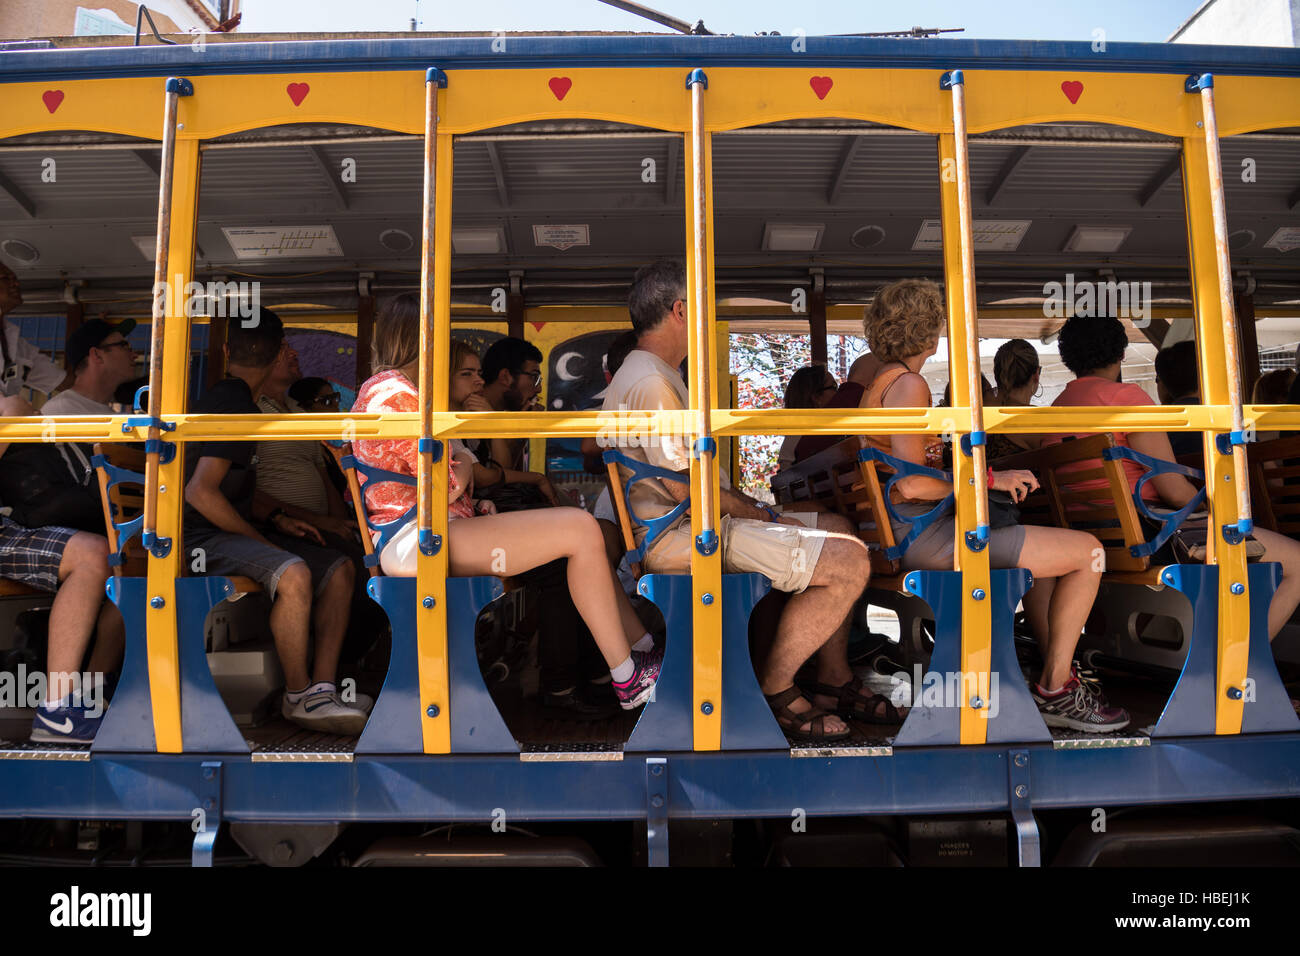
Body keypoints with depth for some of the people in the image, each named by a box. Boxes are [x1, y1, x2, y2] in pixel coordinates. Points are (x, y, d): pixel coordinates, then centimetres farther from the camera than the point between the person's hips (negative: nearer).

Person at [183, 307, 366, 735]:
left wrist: (277, 519, 10)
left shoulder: (225, 398, 17)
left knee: (339, 568, 1)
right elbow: (200, 492, -23)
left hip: (231, 530, 10)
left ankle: (322, 686, -8)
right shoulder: (235, 407, -15)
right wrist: (261, 540, -15)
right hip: (200, 538, -10)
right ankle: (298, 696, -17)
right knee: (293, 574, -35)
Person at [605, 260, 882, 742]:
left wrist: (755, 508, 9)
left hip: (696, 523, 11)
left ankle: (833, 678, 18)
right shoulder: (651, 383, -17)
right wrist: (755, 514, -7)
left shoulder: (646, 377, 20)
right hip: (680, 537, -11)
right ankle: (775, 688, -4)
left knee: (839, 528, 17)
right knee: (850, 561, -17)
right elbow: (686, 487, -21)